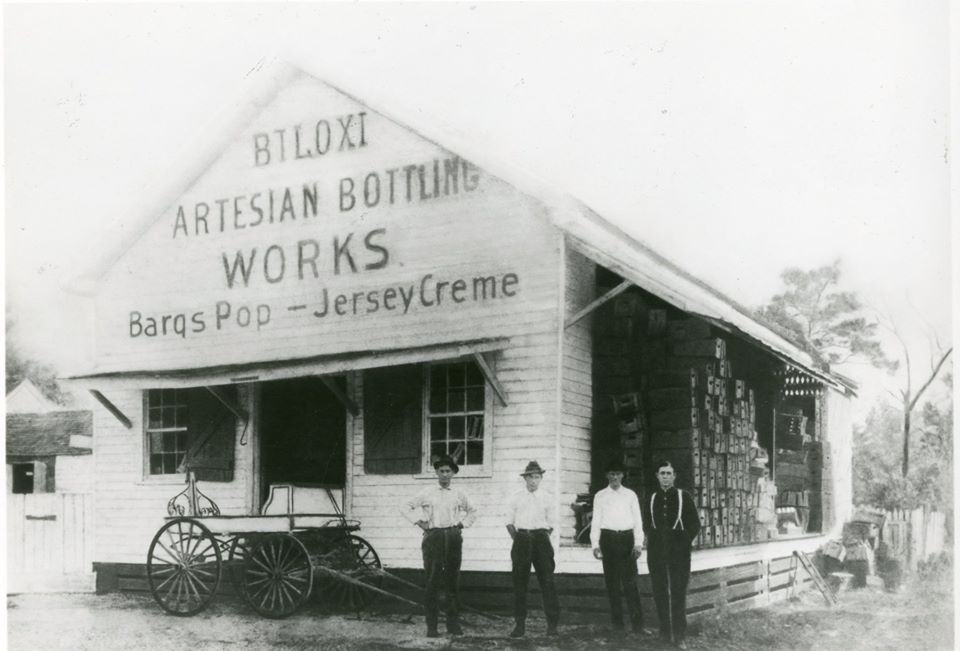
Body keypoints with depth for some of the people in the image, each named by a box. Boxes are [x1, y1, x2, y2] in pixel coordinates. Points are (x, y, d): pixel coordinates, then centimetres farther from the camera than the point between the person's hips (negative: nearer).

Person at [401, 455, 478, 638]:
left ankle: (453, 623, 11)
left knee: (453, 581, 4)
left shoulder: (459, 494, 12)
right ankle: (431, 625, -1)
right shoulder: (427, 493, 7)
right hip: (433, 536, -2)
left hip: (453, 537, 2)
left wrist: (463, 523, 13)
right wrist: (419, 521, 2)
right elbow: (407, 508, 13)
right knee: (433, 582, -4)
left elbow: (472, 511, 28)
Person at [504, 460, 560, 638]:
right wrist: (517, 538, 3)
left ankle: (552, 623, 3)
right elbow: (509, 522, 11)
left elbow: (551, 524, 11)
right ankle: (519, 623, 10)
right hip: (521, 538, 1)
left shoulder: (547, 498, 6)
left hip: (541, 538, 0)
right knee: (519, 582, 2)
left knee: (547, 580, -3)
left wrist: (543, 537, 3)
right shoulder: (515, 498, 7)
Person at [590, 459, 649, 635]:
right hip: (608, 538, 0)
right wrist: (595, 544, -4)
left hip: (626, 537, 0)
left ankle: (637, 623, -5)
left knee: (630, 581, -5)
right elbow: (596, 521, 6)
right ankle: (617, 622, 11)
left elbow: (637, 520, 7)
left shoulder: (630, 495, 9)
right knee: (612, 581, 4)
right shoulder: (600, 496, 8)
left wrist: (638, 543, -2)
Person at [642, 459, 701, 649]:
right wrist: (653, 540, 8)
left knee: (678, 594, -3)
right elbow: (646, 525, 20)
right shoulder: (652, 499, 8)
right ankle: (664, 635, 14)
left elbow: (695, 524, 5)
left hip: (679, 550, -3)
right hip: (656, 551, 3)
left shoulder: (683, 496, 1)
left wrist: (685, 542, 0)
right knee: (660, 593, 5)